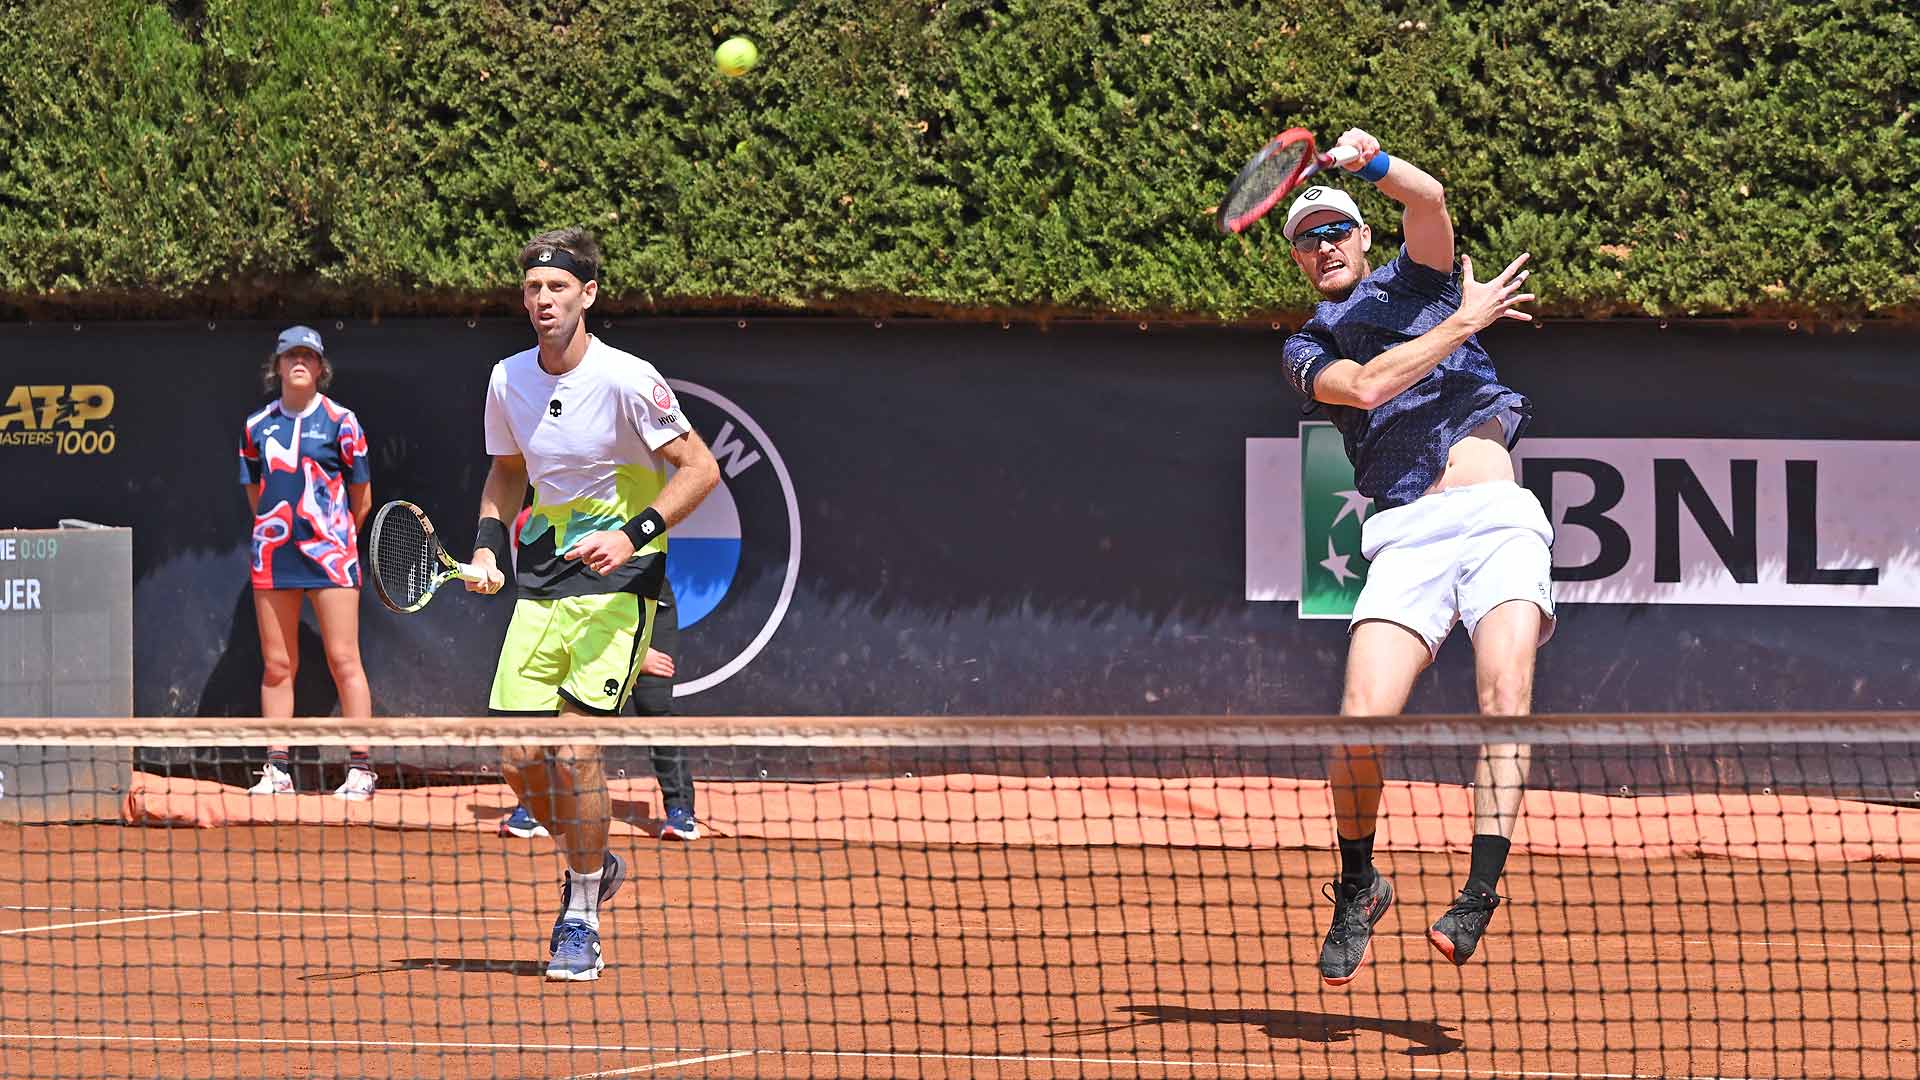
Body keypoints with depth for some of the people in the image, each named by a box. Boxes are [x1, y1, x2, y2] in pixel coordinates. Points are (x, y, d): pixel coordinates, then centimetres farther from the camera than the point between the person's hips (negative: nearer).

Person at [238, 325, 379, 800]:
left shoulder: (340, 421, 0)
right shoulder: (257, 427, 10)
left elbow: (362, 498, 5)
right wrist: (279, 530, 14)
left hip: (330, 552, -3)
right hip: (274, 554, 3)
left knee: (344, 661, -6)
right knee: (276, 665, 4)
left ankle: (360, 770, -5)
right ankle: (277, 770, 7)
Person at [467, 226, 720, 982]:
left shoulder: (626, 379, -13)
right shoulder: (508, 381, 4)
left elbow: (700, 469, -11)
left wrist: (632, 535, -21)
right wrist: (487, 545, 5)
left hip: (617, 581, -5)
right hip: (540, 582, 5)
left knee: (574, 748, -15)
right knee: (519, 759, -1)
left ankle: (580, 921, -1)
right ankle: (594, 865, 27)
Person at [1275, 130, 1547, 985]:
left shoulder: (1416, 279, 23)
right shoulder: (1305, 351, 20)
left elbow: (1428, 201, 2)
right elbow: (1366, 384, -2)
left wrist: (1375, 165, -18)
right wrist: (1467, 319, 2)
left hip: (1498, 516, 0)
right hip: (1407, 536, 0)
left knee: (1505, 696, -22)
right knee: (1363, 719, -16)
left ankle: (1480, 894, -23)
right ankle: (1357, 886, 7)